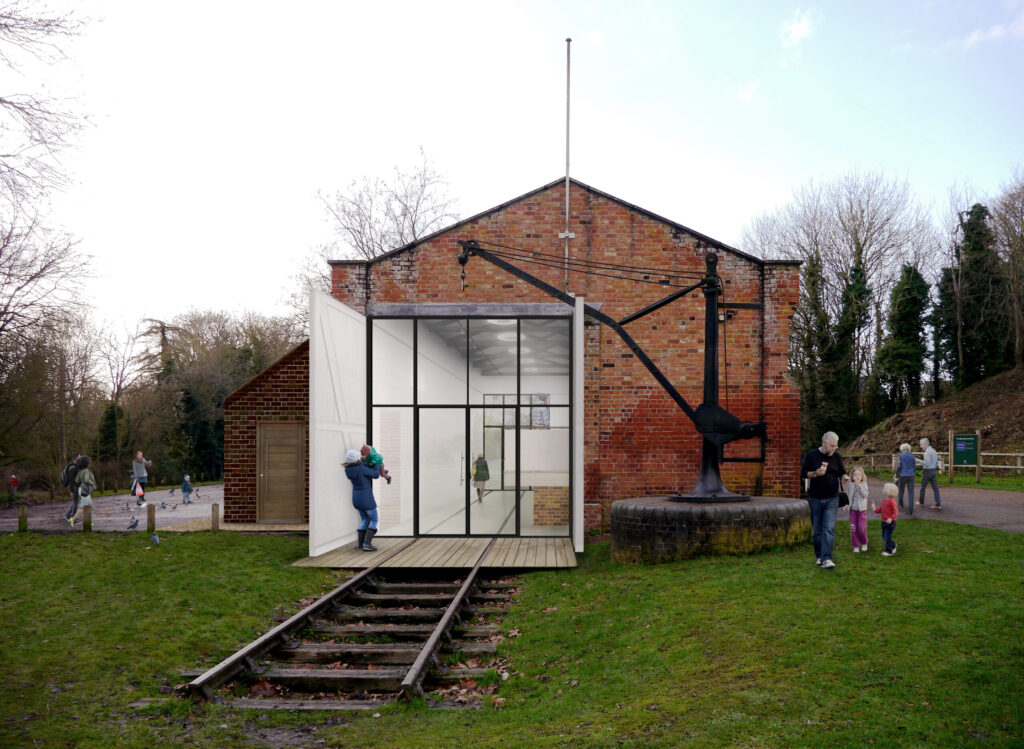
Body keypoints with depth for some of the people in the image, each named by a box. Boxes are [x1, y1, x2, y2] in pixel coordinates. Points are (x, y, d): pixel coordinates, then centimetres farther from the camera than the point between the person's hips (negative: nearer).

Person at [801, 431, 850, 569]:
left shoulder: (837, 457, 6)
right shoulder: (811, 455, -1)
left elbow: (842, 473, 12)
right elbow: (803, 472, 0)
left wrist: (845, 477, -11)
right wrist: (815, 474, -19)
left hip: (832, 499, 1)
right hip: (815, 498, -1)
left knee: (829, 529, -11)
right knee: (817, 529, 7)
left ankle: (826, 559, -14)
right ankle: (819, 556, 21)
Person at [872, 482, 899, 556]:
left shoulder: (892, 501, -18)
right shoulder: (883, 501, 9)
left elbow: (895, 511, -21)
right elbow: (881, 510, 17)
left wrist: (891, 518, -31)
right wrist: (875, 509, 1)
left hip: (890, 523, -9)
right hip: (884, 522, 9)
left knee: (887, 537, -5)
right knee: (884, 537, 16)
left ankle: (889, 551, 7)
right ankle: (893, 545, 37)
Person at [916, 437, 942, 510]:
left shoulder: (927, 452, -16)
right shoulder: (934, 451, 13)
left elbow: (927, 463, -24)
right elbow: (936, 463, 19)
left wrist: (918, 460, -17)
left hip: (927, 471, -8)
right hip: (934, 471, 8)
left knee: (923, 487, 9)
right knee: (935, 488, 3)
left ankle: (921, 502, 22)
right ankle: (938, 504, -3)